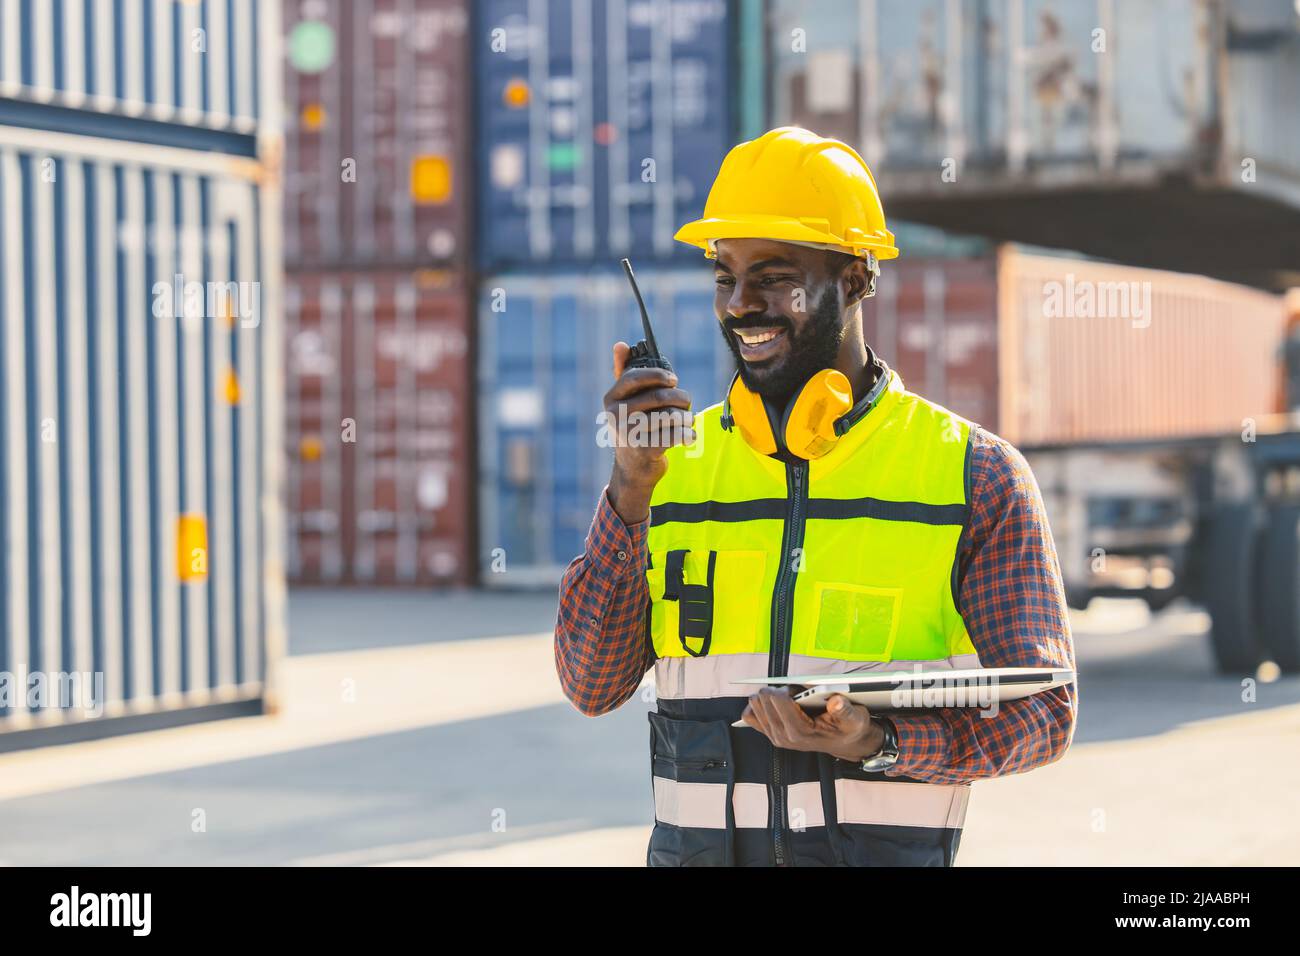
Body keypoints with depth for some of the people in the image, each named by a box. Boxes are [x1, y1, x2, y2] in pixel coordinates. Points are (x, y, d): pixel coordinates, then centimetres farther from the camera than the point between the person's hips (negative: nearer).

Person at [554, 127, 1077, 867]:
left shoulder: (976, 475, 0)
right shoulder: (678, 460, 7)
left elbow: (1044, 710, -2)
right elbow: (593, 686, 0)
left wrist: (878, 744, -17)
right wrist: (634, 488, -9)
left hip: (885, 848, -2)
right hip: (693, 845, 2)